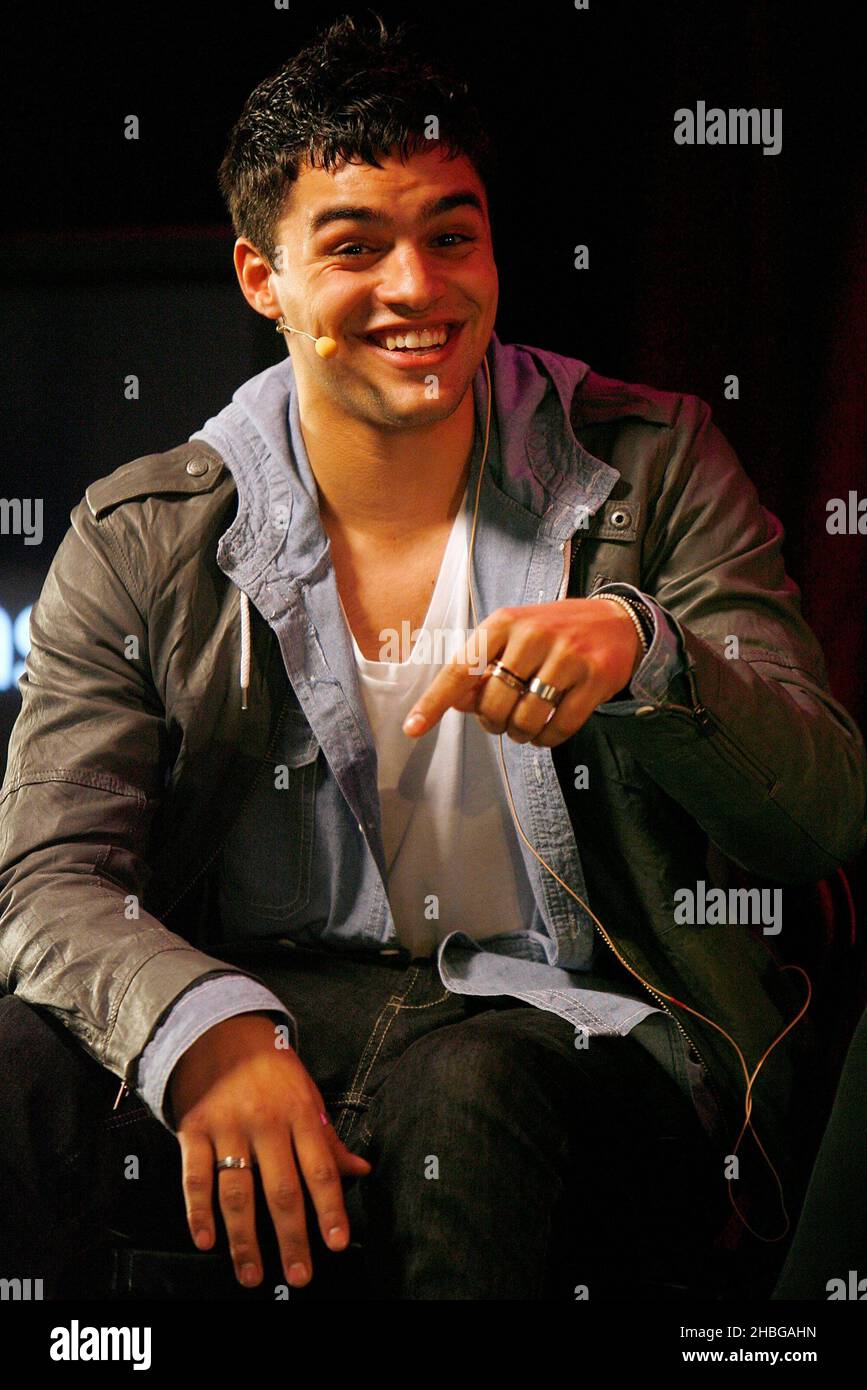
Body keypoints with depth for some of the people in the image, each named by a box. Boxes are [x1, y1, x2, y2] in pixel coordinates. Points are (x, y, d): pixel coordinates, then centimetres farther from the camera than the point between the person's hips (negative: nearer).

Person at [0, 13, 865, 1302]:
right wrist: (206, 1029, -29)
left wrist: (643, 650, -28)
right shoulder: (140, 541, 4)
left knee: (467, 1086, -36)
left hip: (567, 1017, 1)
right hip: (273, 1003, 0)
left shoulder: (653, 465, 3)